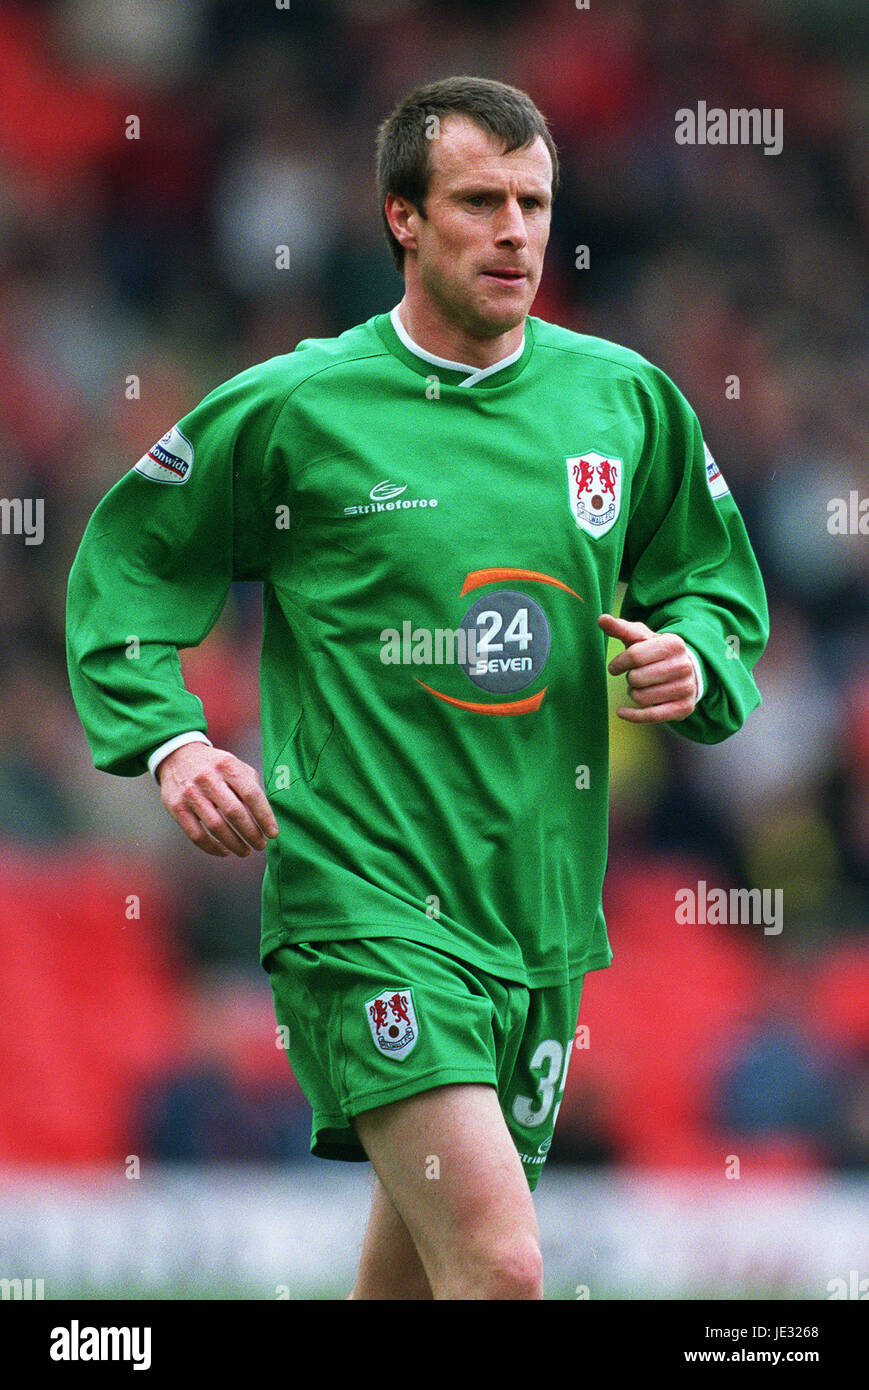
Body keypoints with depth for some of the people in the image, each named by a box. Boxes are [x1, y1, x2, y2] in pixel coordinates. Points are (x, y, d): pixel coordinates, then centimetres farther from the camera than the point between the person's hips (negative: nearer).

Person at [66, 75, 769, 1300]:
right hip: (369, 906, -5)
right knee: (500, 1265, -21)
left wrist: (695, 662, -2)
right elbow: (124, 565, 7)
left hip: (539, 910, 5)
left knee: (414, 1269, 16)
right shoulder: (289, 408, -5)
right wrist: (166, 739, -8)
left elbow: (720, 585, 20)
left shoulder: (625, 398, 7)